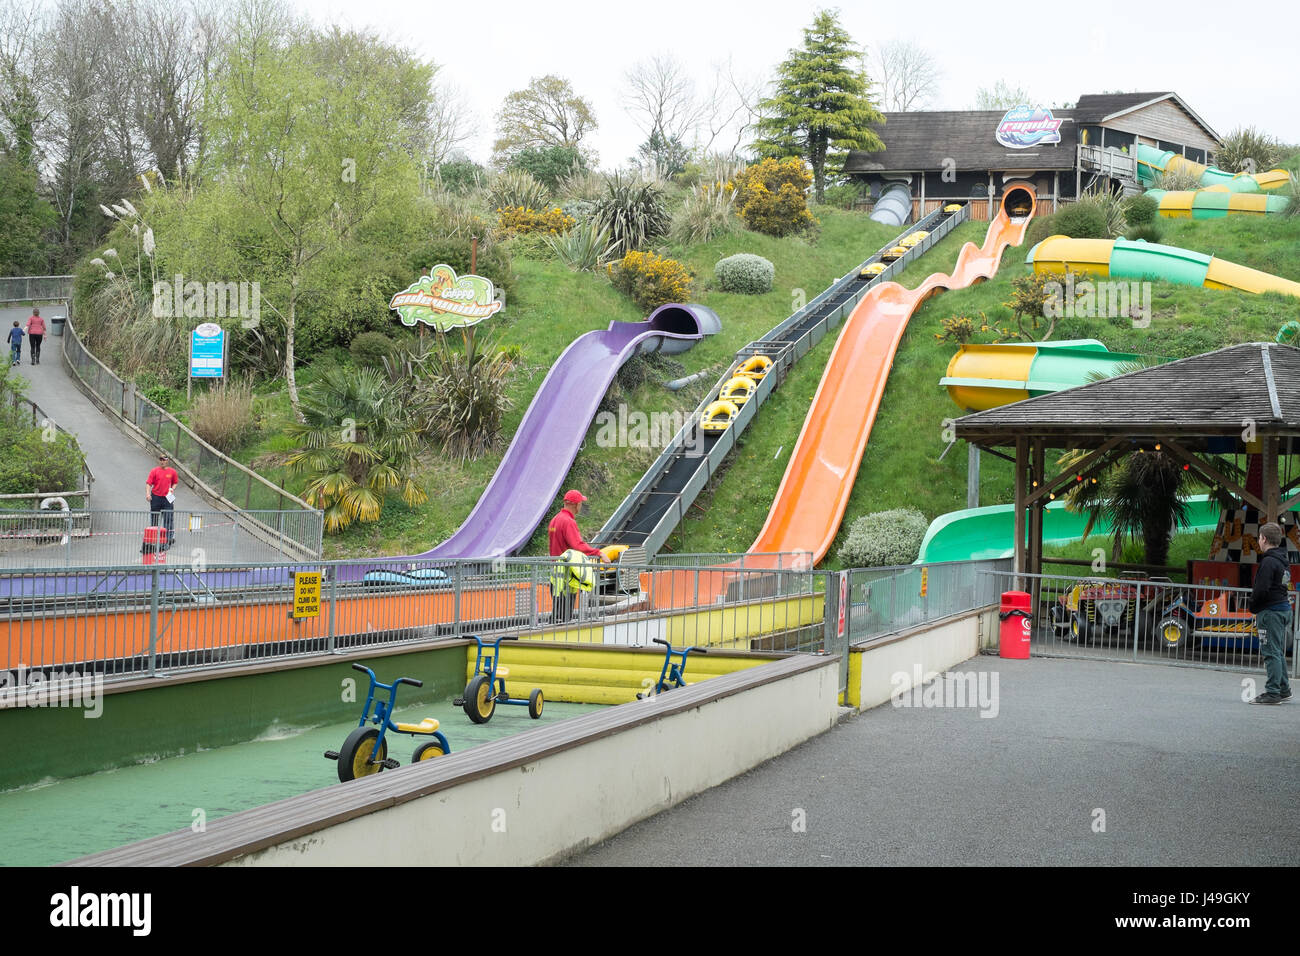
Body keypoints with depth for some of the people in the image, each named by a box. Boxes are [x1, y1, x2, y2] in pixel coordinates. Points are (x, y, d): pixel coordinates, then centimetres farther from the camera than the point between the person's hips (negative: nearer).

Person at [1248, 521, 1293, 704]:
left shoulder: (1269, 562, -18)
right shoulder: (1283, 558, 11)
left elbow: (1261, 589, -22)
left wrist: (1253, 608, -6)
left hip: (1270, 611, -9)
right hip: (1284, 608, 9)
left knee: (1271, 652, -7)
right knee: (1278, 652, 17)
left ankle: (1273, 692, -6)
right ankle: (1283, 688, 23)